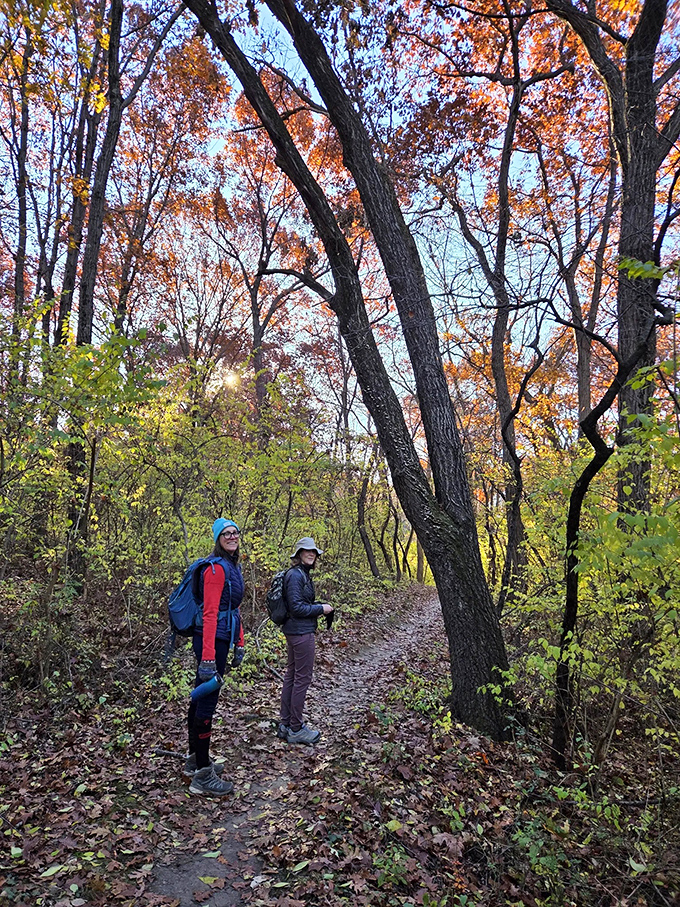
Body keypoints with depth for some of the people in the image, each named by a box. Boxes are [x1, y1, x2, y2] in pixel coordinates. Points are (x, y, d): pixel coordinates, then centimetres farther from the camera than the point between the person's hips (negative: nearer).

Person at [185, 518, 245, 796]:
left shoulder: (233, 566, 13)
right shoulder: (216, 568, -17)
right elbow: (210, 613, -21)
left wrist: (239, 645, 19)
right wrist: (208, 658, -24)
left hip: (222, 638, 10)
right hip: (212, 640, -10)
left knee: (200, 697, 19)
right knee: (207, 703, -2)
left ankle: (195, 760, 34)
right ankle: (202, 776, 9)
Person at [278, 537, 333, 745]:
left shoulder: (302, 573, 12)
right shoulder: (296, 575, -18)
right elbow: (296, 607, -21)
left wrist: (319, 605, 7)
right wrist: (321, 609, -12)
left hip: (295, 631, 10)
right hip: (302, 632, -10)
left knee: (292, 675, 16)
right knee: (302, 678, -1)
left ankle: (285, 724, 26)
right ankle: (296, 729, 11)